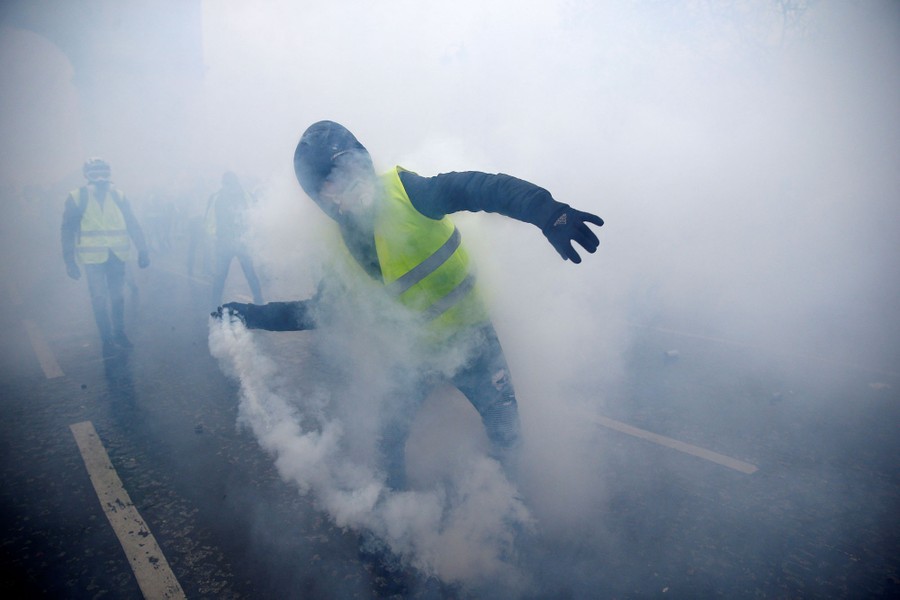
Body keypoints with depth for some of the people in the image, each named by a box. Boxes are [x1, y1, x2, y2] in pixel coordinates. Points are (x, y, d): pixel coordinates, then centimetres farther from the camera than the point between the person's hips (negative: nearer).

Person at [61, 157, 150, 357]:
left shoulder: (118, 196, 2)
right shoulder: (76, 197, -3)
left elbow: (133, 225, 5)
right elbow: (68, 230, -3)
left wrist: (143, 251, 1)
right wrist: (70, 261, -8)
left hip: (116, 255, 2)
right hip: (92, 256, -2)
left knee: (117, 296, 11)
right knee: (99, 298, -1)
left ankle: (119, 333, 26)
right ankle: (107, 340, 9)